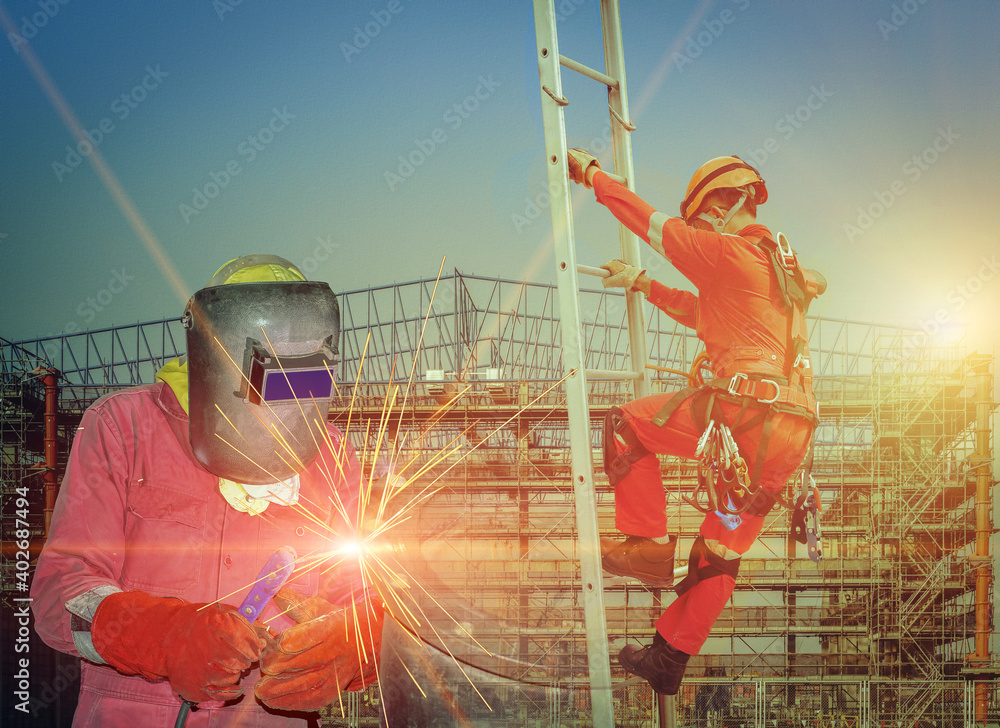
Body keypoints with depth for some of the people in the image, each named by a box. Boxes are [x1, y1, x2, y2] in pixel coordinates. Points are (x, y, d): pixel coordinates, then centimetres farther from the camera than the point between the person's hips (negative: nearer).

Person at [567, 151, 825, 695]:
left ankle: (647, 547, 4)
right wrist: (643, 285, 40)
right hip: (789, 433, 9)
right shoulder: (779, 267, 25)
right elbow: (702, 312, 36)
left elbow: (651, 222, 2)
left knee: (626, 425, 8)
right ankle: (667, 658, 20)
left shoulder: (729, 252, -2)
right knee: (721, 551, 13)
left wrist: (592, 173, 14)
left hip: (745, 410, -9)